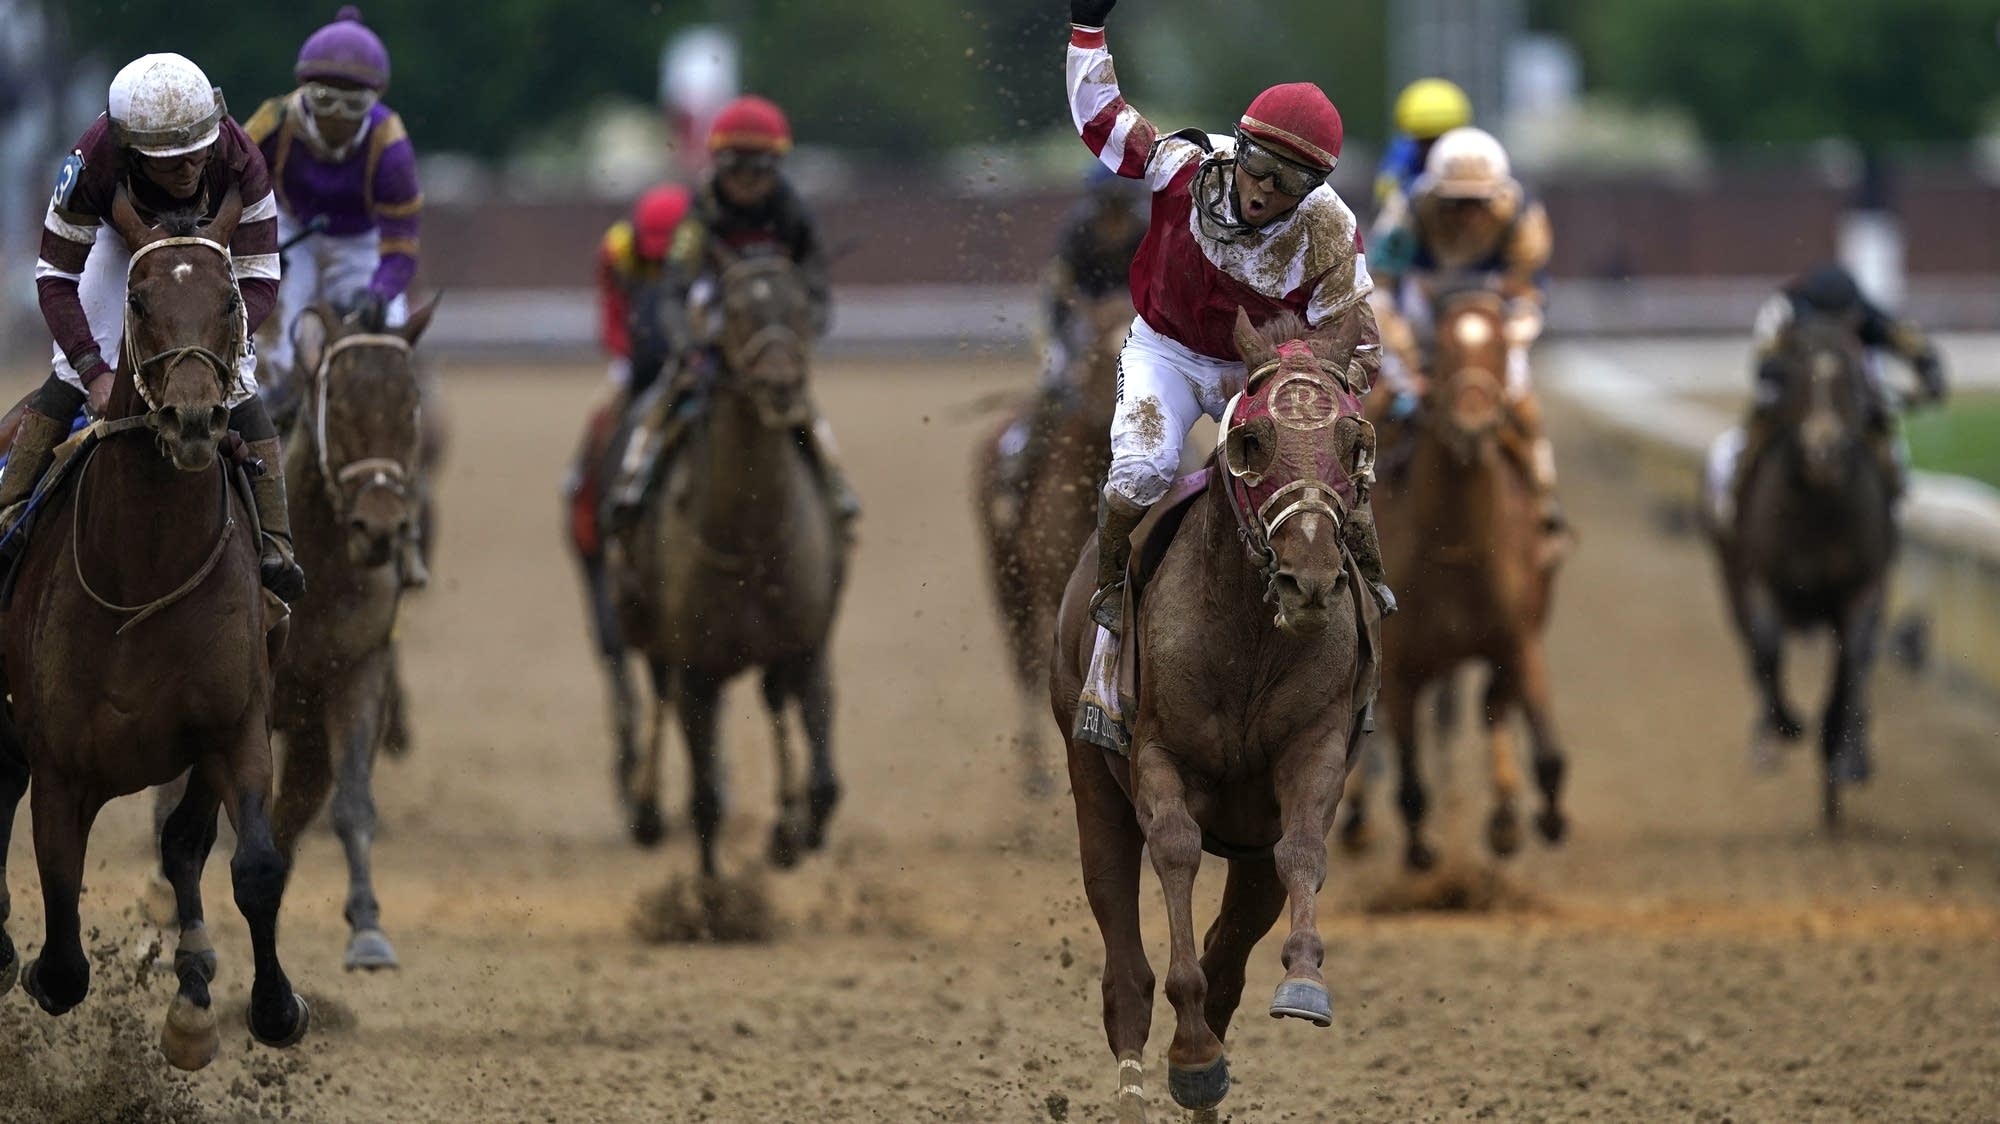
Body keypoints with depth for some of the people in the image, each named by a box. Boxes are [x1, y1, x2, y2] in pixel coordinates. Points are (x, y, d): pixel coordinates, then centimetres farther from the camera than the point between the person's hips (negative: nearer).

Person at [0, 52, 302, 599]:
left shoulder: (240, 162, -39)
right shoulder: (92, 162, -40)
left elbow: (260, 281, -32)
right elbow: (55, 277, -33)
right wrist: (94, 371, -44)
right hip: (122, 240, 0)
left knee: (237, 389, -14)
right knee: (69, 375, -14)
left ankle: (275, 543, -8)